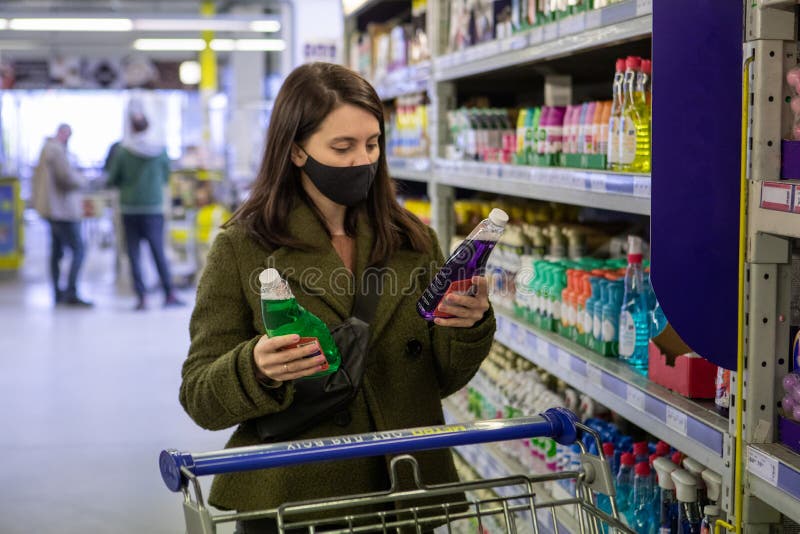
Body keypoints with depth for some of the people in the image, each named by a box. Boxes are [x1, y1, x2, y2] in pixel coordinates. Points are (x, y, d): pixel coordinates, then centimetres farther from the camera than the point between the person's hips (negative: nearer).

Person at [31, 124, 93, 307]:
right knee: (78, 251, -11)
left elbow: (38, 177, 23)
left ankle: (58, 293, 17)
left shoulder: (46, 149, 15)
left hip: (52, 210, 11)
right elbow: (68, 177, -24)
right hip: (63, 210, -11)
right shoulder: (57, 151, -17)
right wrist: (82, 179, -5)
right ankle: (71, 294, -16)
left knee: (56, 251, 13)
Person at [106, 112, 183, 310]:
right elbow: (166, 177, 8)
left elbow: (112, 180, -2)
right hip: (154, 209, 1)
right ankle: (169, 294, 5)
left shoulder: (122, 150, -7)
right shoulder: (160, 150, -3)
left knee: (134, 255, 4)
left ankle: (142, 296, 0)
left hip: (129, 209, -1)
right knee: (159, 253, 7)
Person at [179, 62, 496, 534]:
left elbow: (441, 380, 6)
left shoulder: (414, 241, 2)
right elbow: (199, 398, -7)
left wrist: (469, 327, -13)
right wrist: (255, 370, -27)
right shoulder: (241, 249, -7)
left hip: (404, 495, 3)